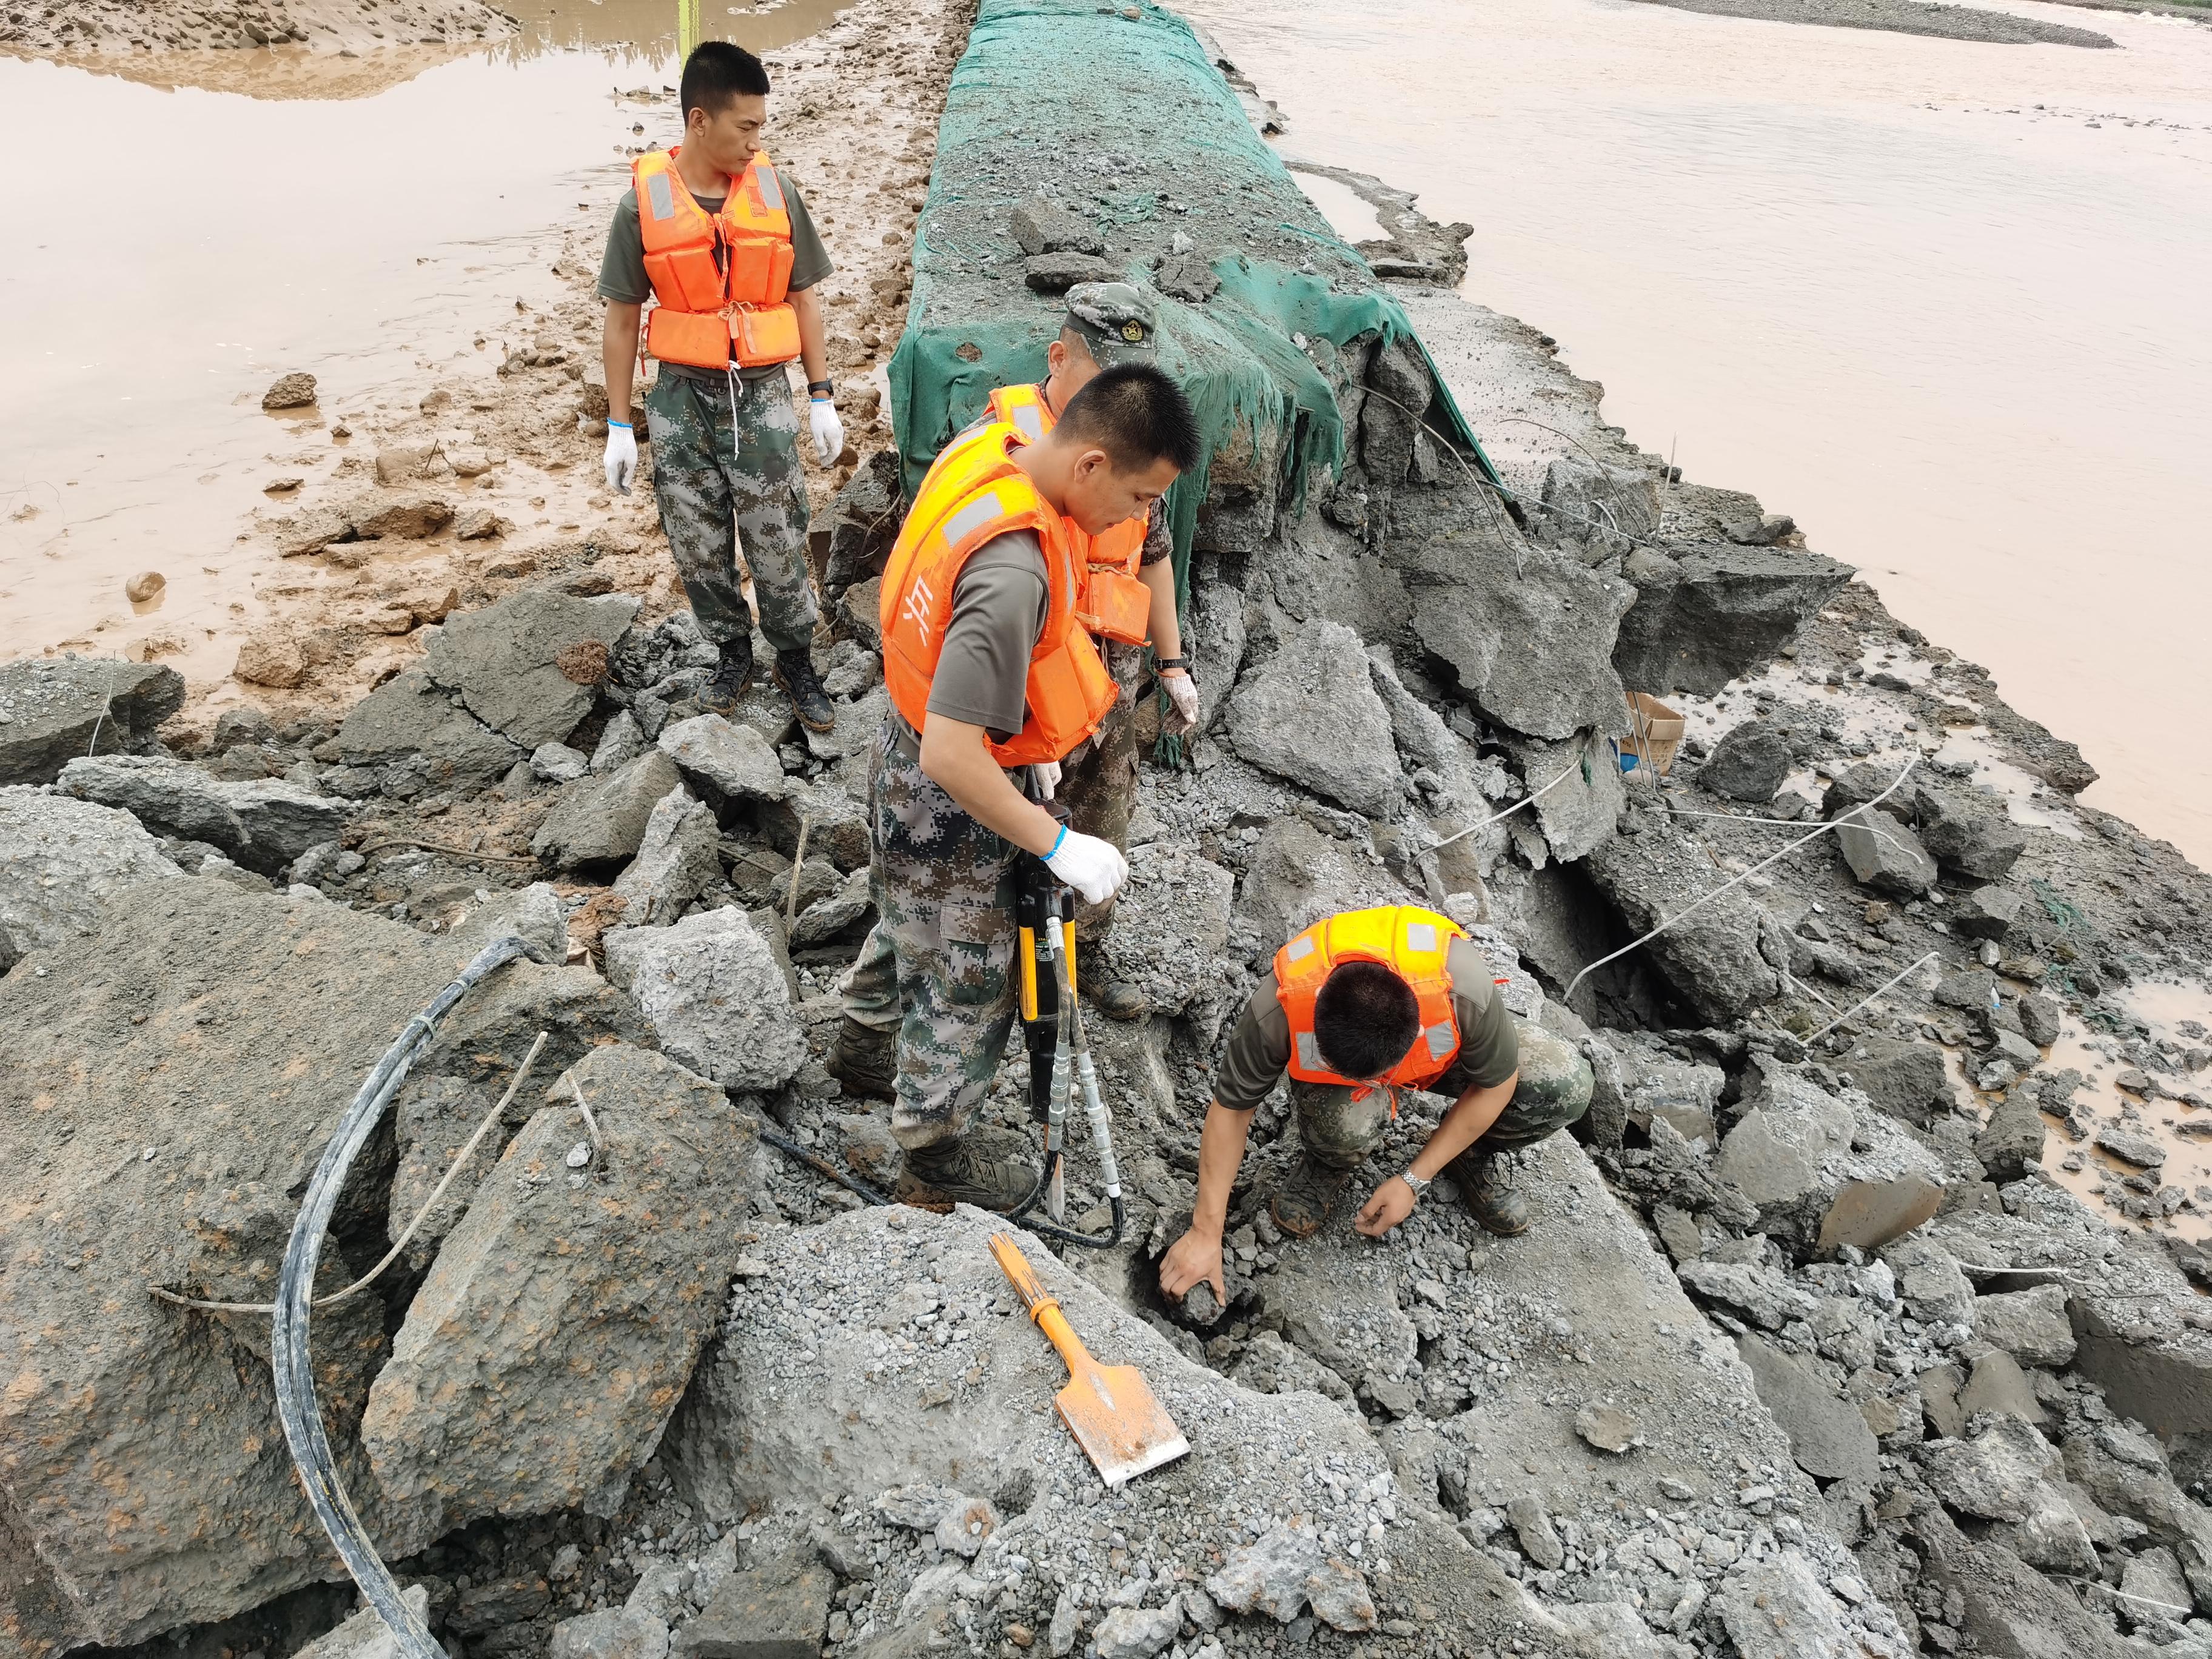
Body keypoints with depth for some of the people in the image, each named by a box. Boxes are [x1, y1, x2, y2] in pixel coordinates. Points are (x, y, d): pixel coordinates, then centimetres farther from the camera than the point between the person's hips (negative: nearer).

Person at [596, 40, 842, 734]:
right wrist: (619, 426, 0)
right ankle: (733, 651, 30)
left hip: (762, 394, 0)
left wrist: (822, 398, 5)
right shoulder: (643, 202, -7)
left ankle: (795, 659, 23)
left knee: (779, 546, 4)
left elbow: (802, 297, 6)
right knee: (699, 550, 10)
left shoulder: (776, 191, -4)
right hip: (682, 397, 0)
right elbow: (622, 318, 0)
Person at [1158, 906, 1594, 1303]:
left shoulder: (1464, 990, -42)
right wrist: (1205, 1233, -20)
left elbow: (1497, 1083, -20)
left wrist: (1414, 1180, -19)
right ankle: (1326, 1165, 0)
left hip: (1442, 1052, 1)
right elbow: (1230, 1109, -23)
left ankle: (1474, 1156, 6)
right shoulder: (1275, 1012, -40)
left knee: (1567, 1084, -25)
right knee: (1347, 1119, -39)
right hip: (1323, 1063, -1)